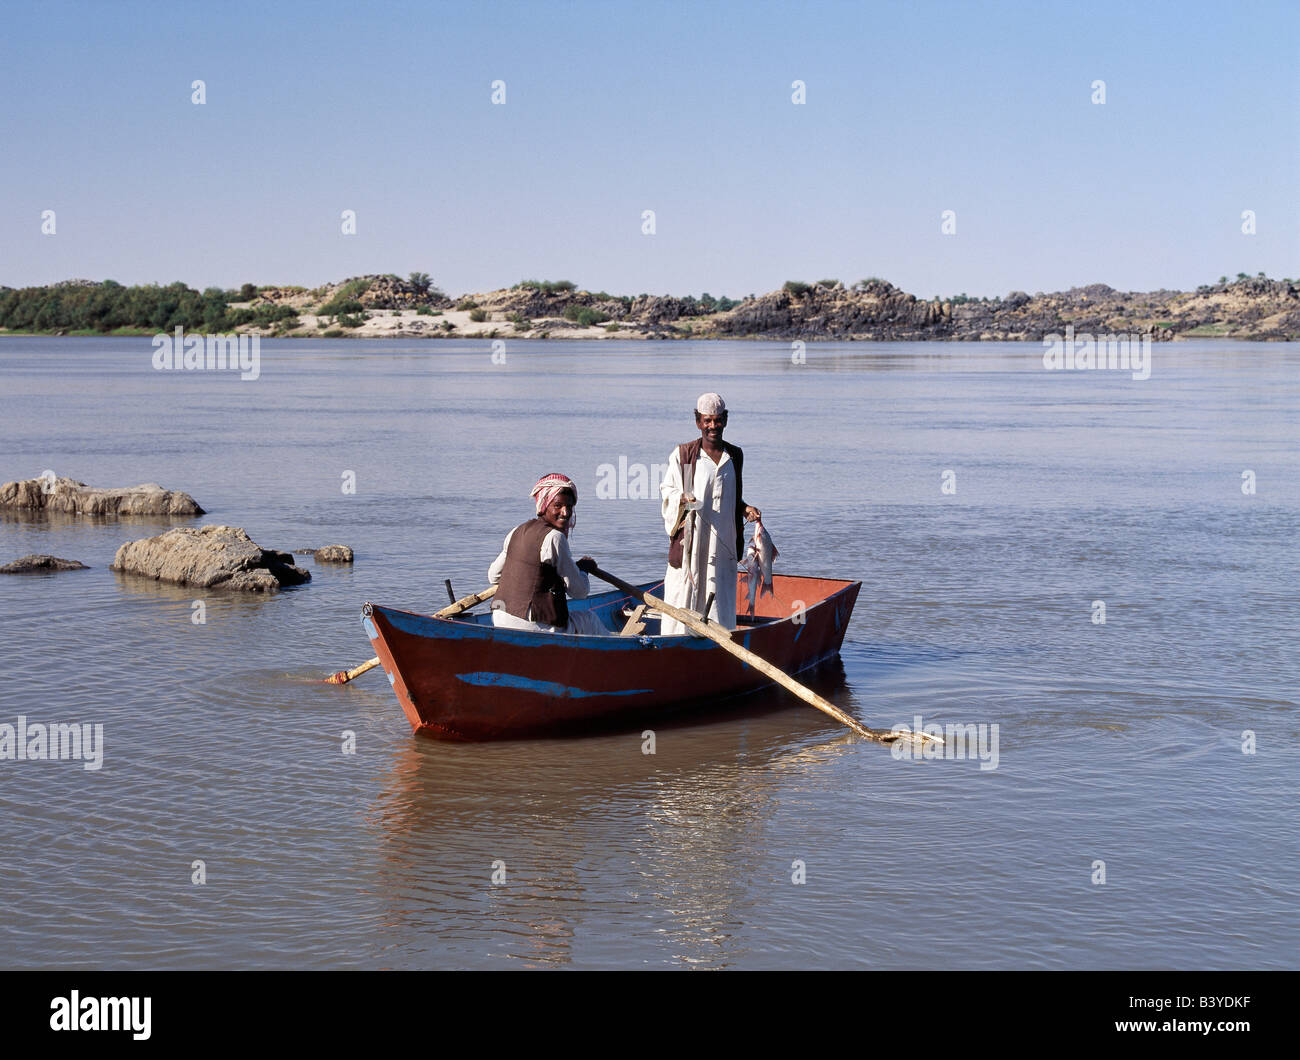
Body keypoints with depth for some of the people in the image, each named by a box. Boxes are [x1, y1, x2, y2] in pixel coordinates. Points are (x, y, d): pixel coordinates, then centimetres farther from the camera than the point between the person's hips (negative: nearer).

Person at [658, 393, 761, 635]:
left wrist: (745, 508, 3)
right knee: (684, 595, -4)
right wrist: (682, 498, -18)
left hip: (723, 540, 4)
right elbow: (667, 489, 2)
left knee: (719, 596, 4)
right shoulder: (682, 454, -2)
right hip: (690, 539, -3)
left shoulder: (735, 456, 10)